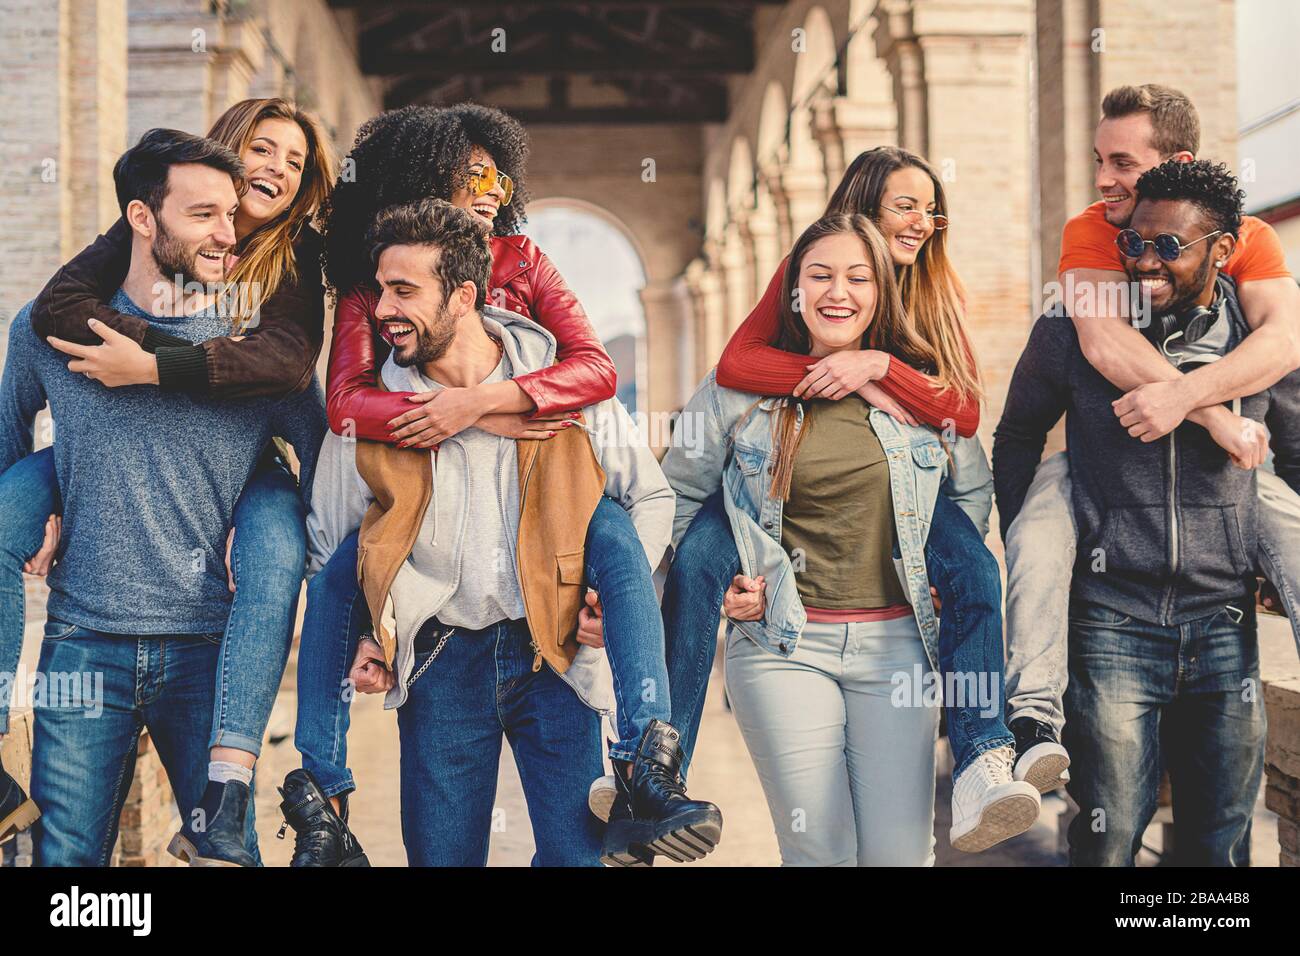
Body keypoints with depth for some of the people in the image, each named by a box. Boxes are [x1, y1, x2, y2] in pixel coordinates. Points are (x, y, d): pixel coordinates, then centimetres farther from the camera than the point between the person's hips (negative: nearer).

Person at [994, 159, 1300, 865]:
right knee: (1107, 844, -2)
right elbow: (1017, 437, 13)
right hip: (1111, 627, -2)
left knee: (1220, 846, 12)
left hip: (1224, 629, 2)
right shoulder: (1070, 335, -3)